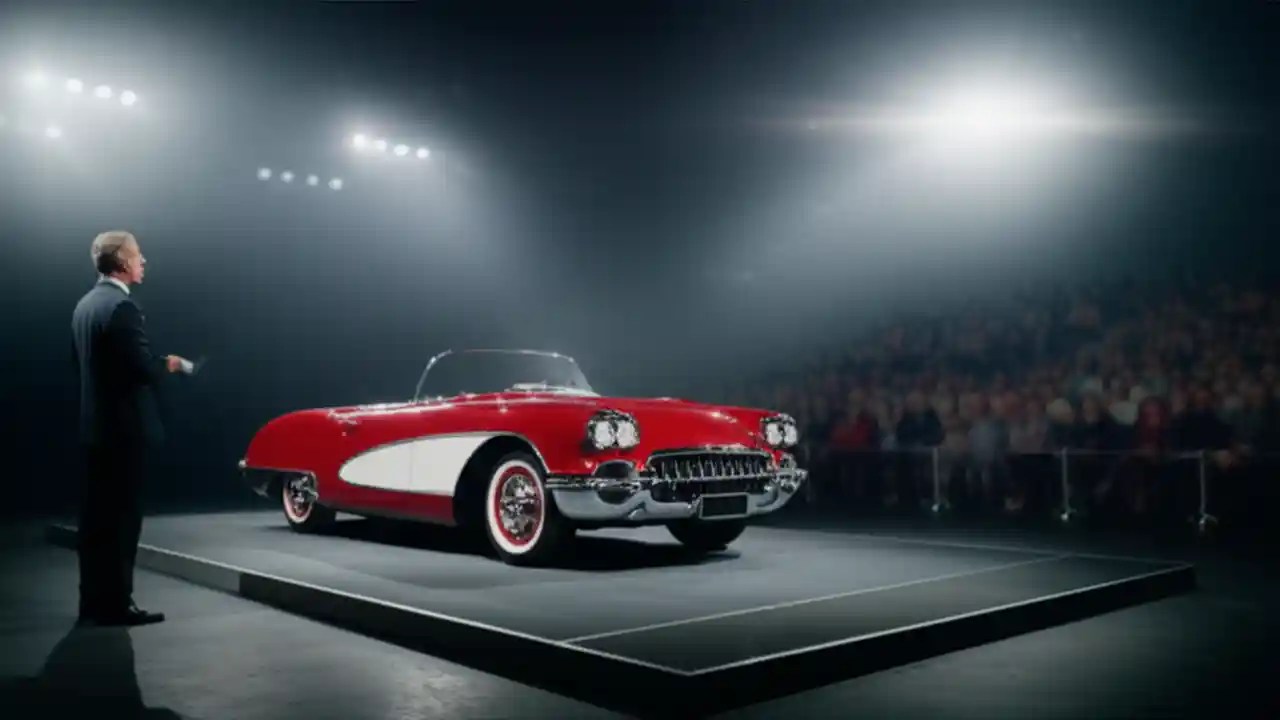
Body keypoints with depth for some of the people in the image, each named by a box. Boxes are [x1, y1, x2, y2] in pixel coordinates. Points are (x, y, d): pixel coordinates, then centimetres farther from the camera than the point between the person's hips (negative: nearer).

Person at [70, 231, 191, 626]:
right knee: (121, 519, -2)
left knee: (97, 518, 12)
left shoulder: (85, 304, 12)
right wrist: (169, 364, -3)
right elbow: (144, 368, -23)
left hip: (95, 426, 9)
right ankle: (115, 605, 4)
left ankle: (94, 603, 20)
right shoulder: (122, 306, -17)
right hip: (125, 428, -9)